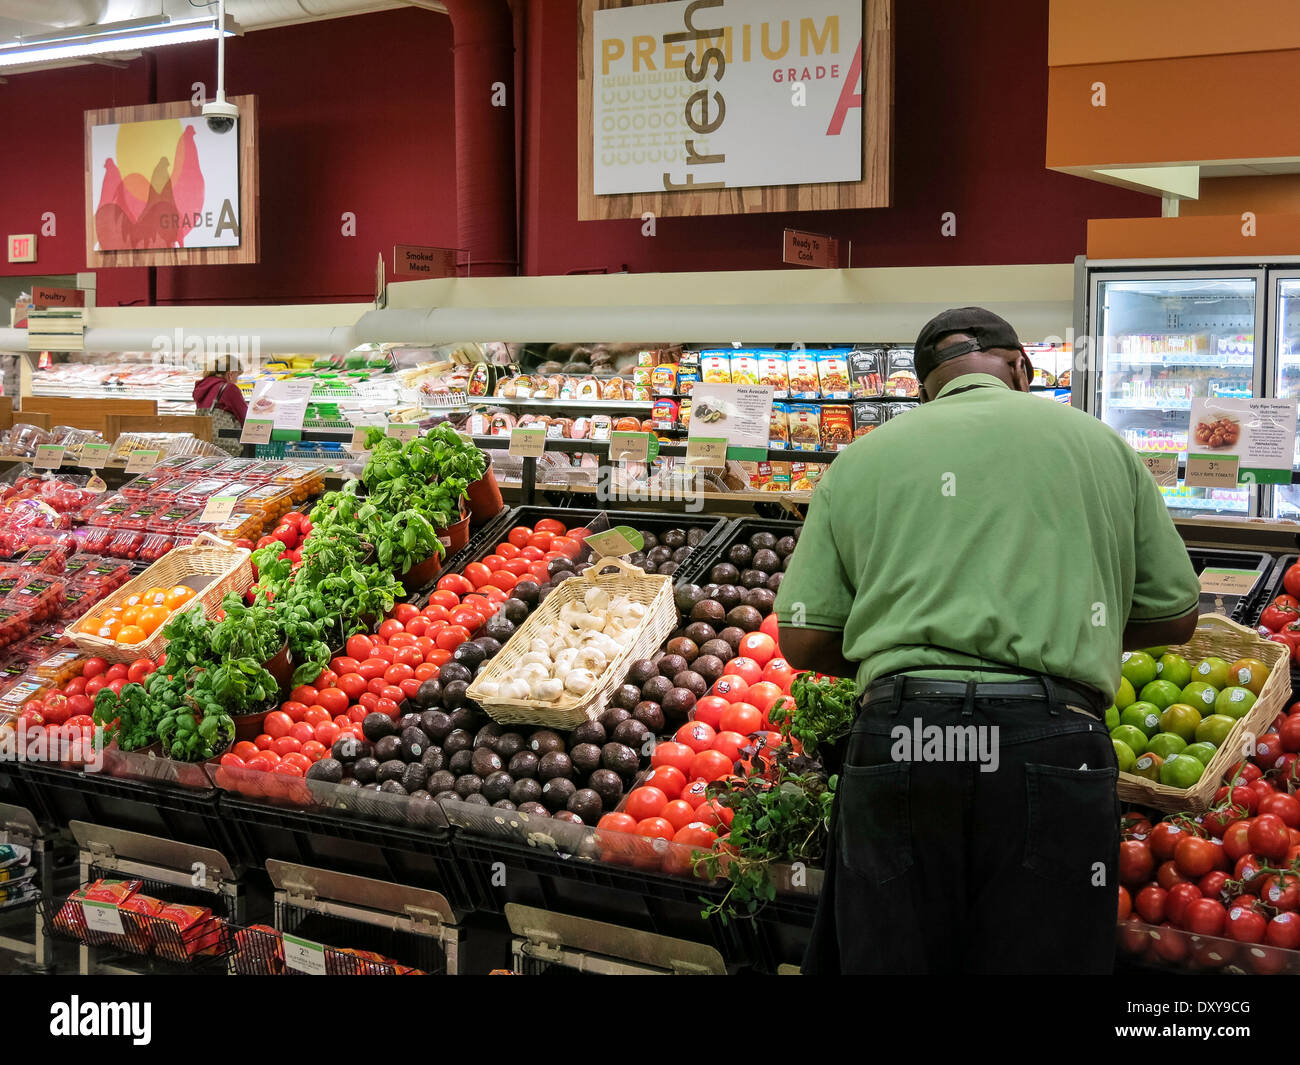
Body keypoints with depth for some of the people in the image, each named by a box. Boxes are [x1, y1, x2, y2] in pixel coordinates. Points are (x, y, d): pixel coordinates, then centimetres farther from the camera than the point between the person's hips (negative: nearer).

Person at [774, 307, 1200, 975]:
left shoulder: (861, 458, 13)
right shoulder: (1100, 443, 12)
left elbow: (803, 640, 7)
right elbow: (1174, 616, 17)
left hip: (896, 744, 1)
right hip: (1052, 743, 0)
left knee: (887, 960, 11)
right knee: (1041, 959, 8)